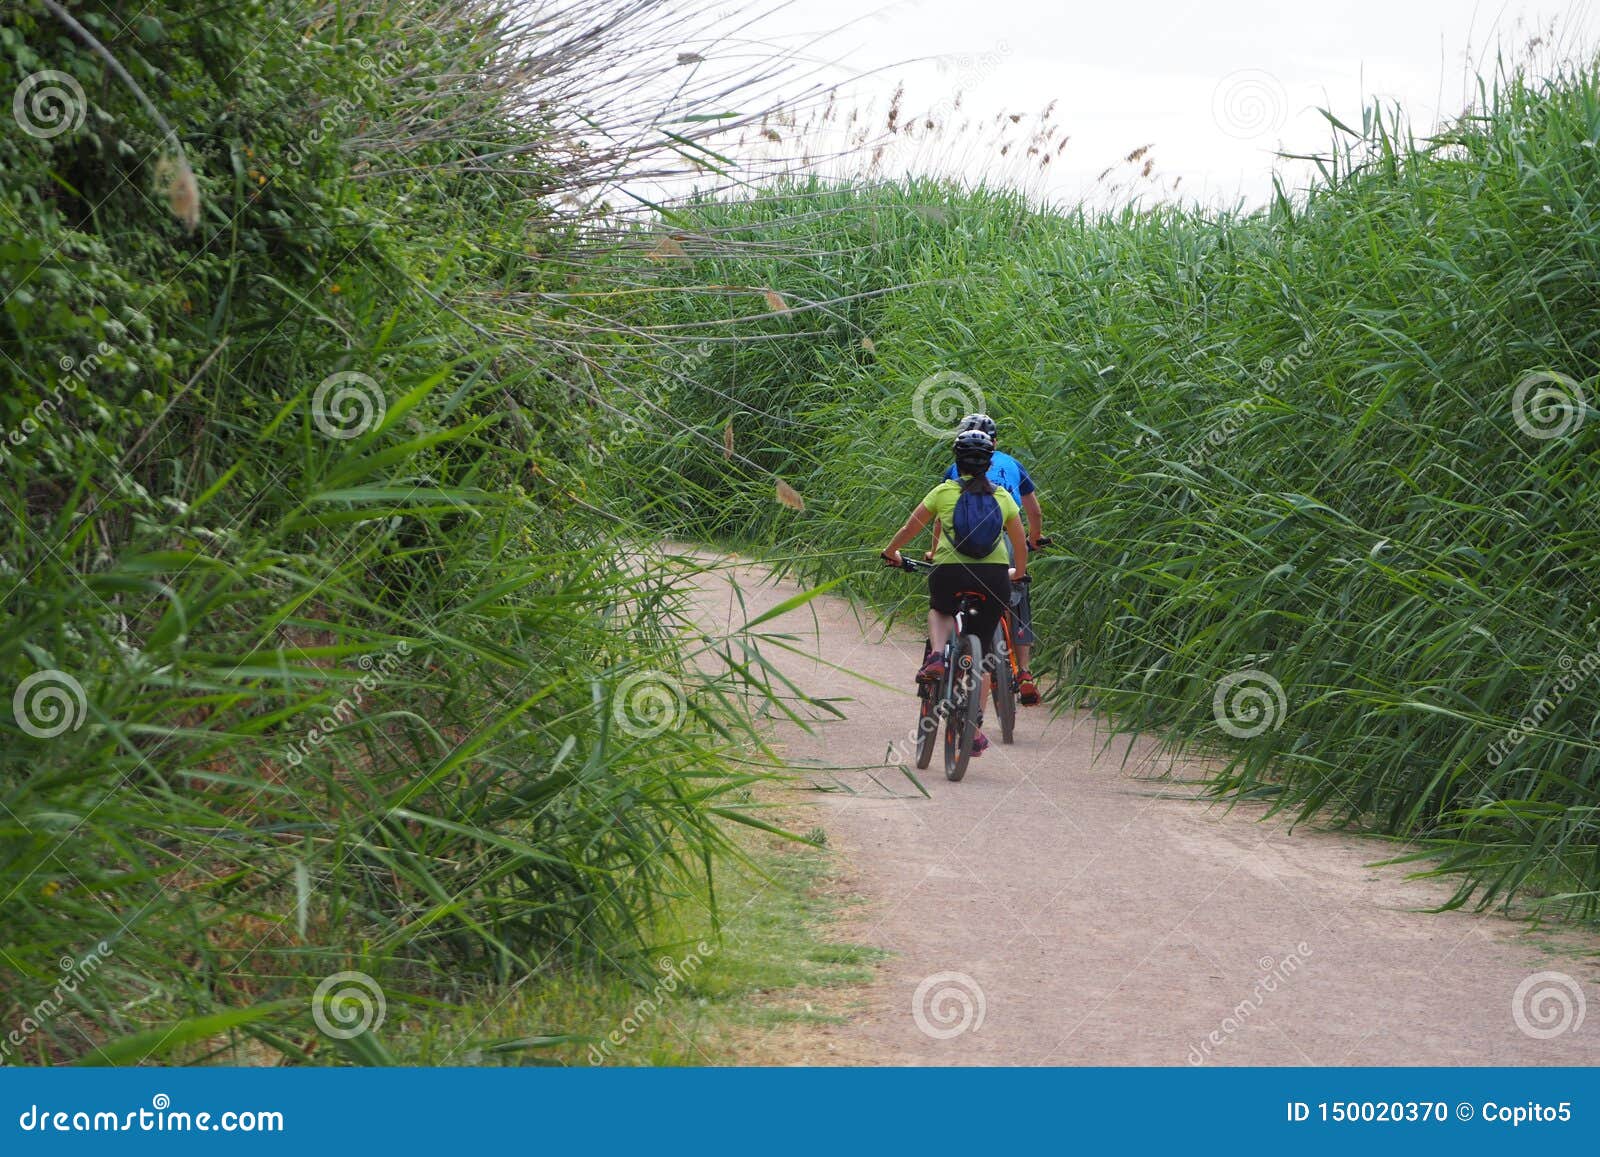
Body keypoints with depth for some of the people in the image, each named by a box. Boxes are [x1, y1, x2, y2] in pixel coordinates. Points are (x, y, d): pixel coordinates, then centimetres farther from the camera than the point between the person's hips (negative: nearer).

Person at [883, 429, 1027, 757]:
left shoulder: (944, 491, 7)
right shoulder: (1002, 497, 12)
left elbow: (909, 529, 16)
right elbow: (1021, 546, 20)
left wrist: (890, 552, 36)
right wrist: (1018, 573, 40)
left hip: (950, 572, -1)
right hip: (994, 576, 1)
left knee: (939, 610, 34)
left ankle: (936, 655, 3)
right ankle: (975, 729, 11)